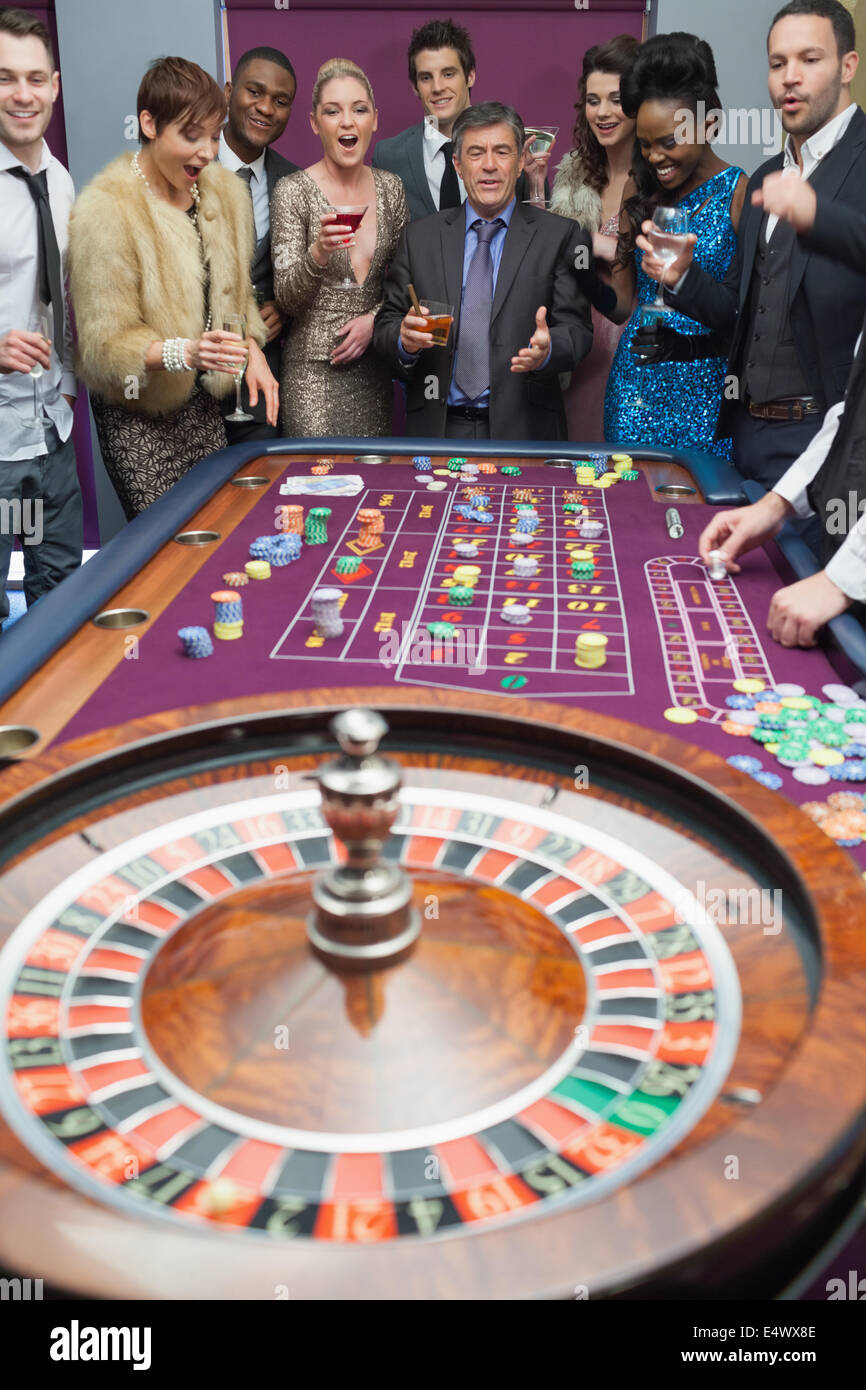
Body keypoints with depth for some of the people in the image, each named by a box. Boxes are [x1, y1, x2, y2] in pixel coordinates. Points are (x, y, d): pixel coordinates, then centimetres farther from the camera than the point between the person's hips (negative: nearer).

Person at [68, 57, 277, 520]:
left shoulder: (224, 193, 5)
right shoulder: (105, 212, -16)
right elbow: (105, 343, -15)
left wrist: (252, 352, -4)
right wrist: (184, 353, -32)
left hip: (203, 403, 6)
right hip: (137, 416, -6)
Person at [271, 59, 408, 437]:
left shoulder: (391, 186, 6)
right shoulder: (294, 190, -7)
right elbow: (287, 299, -11)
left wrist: (374, 318, -5)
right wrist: (318, 253, -29)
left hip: (373, 363, 4)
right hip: (313, 367, -4)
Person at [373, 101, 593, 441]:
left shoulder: (560, 236, 2)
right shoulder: (419, 237, 8)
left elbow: (576, 327, -4)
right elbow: (386, 324, 6)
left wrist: (547, 349, -27)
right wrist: (404, 339, -18)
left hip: (523, 429, -1)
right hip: (437, 427, 2)